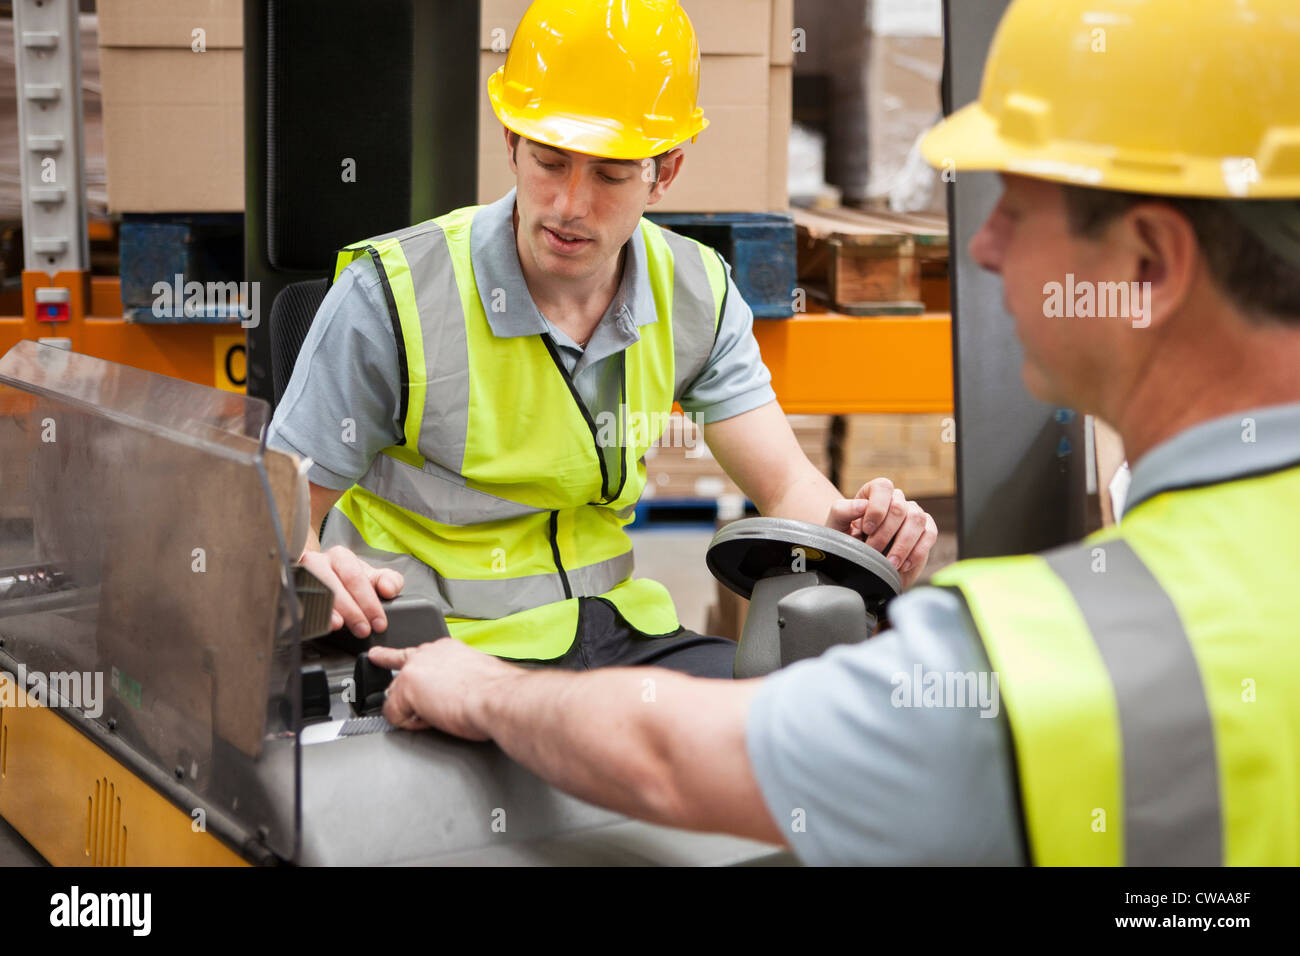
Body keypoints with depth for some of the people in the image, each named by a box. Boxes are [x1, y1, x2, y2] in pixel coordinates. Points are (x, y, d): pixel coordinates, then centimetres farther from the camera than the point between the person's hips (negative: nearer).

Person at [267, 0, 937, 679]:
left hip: (616, 631, 5)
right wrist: (315, 571, -34)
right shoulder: (391, 295, -15)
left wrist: (847, 526, -23)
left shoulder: (696, 295, 1)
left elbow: (786, 485, 1)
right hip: (439, 649, -4)